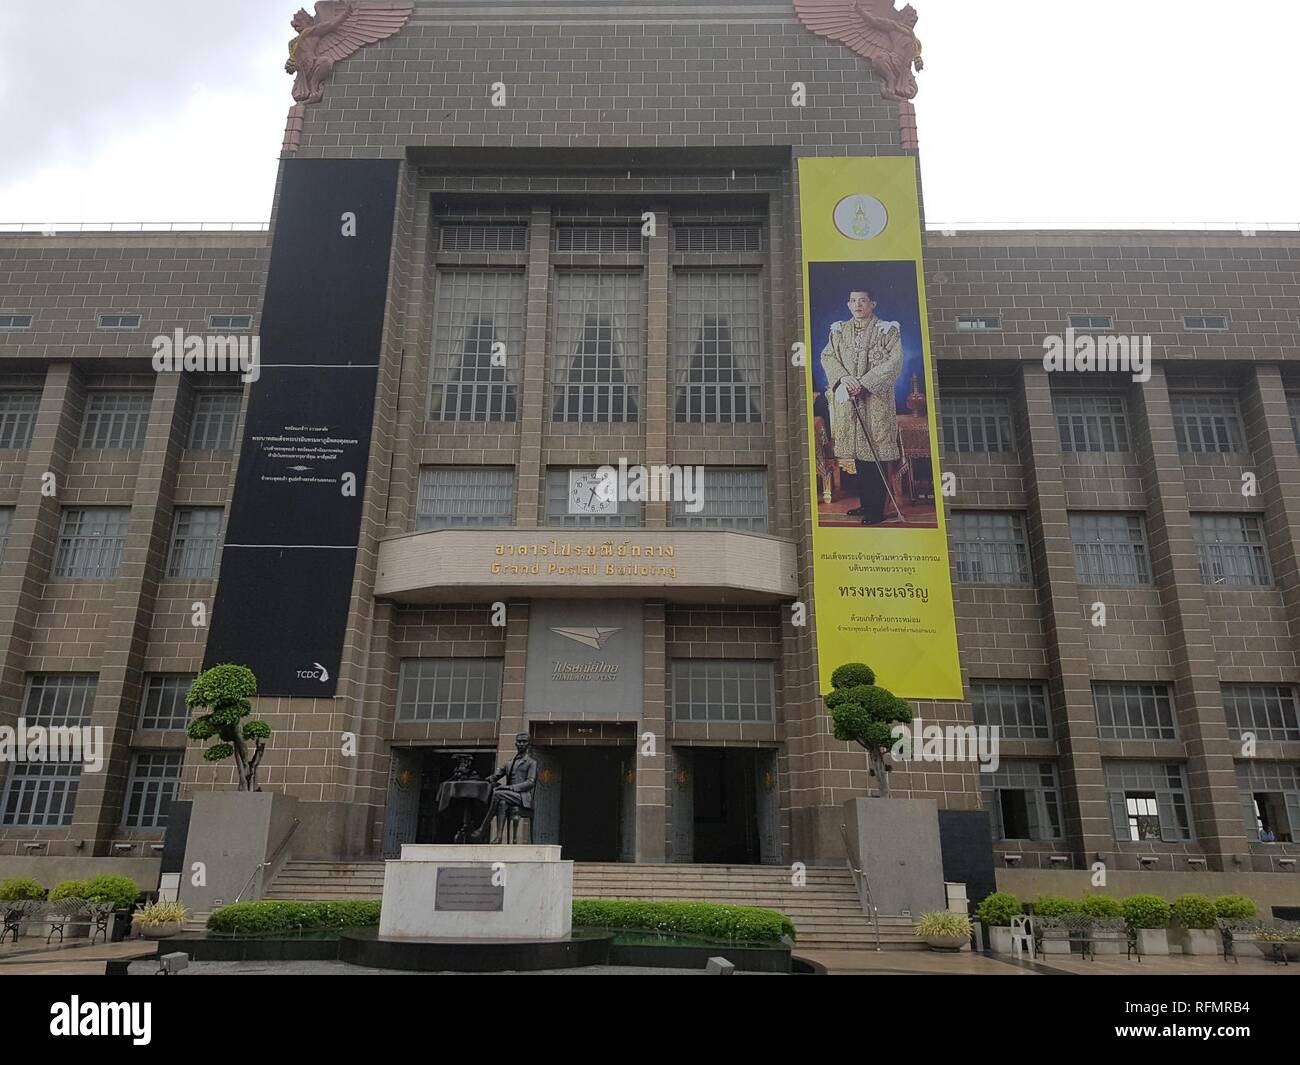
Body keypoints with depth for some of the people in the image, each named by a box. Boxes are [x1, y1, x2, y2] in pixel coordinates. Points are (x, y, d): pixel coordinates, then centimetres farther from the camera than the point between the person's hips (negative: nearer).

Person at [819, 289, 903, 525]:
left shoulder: (887, 330, 1)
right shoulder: (839, 330, 13)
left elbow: (894, 362, -8)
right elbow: (827, 356, 6)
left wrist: (863, 382, -16)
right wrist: (843, 377, -13)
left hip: (876, 401, -4)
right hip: (846, 402, 4)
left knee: (875, 455, -5)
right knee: (854, 456, 6)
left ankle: (877, 510, 1)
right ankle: (865, 503, 19)